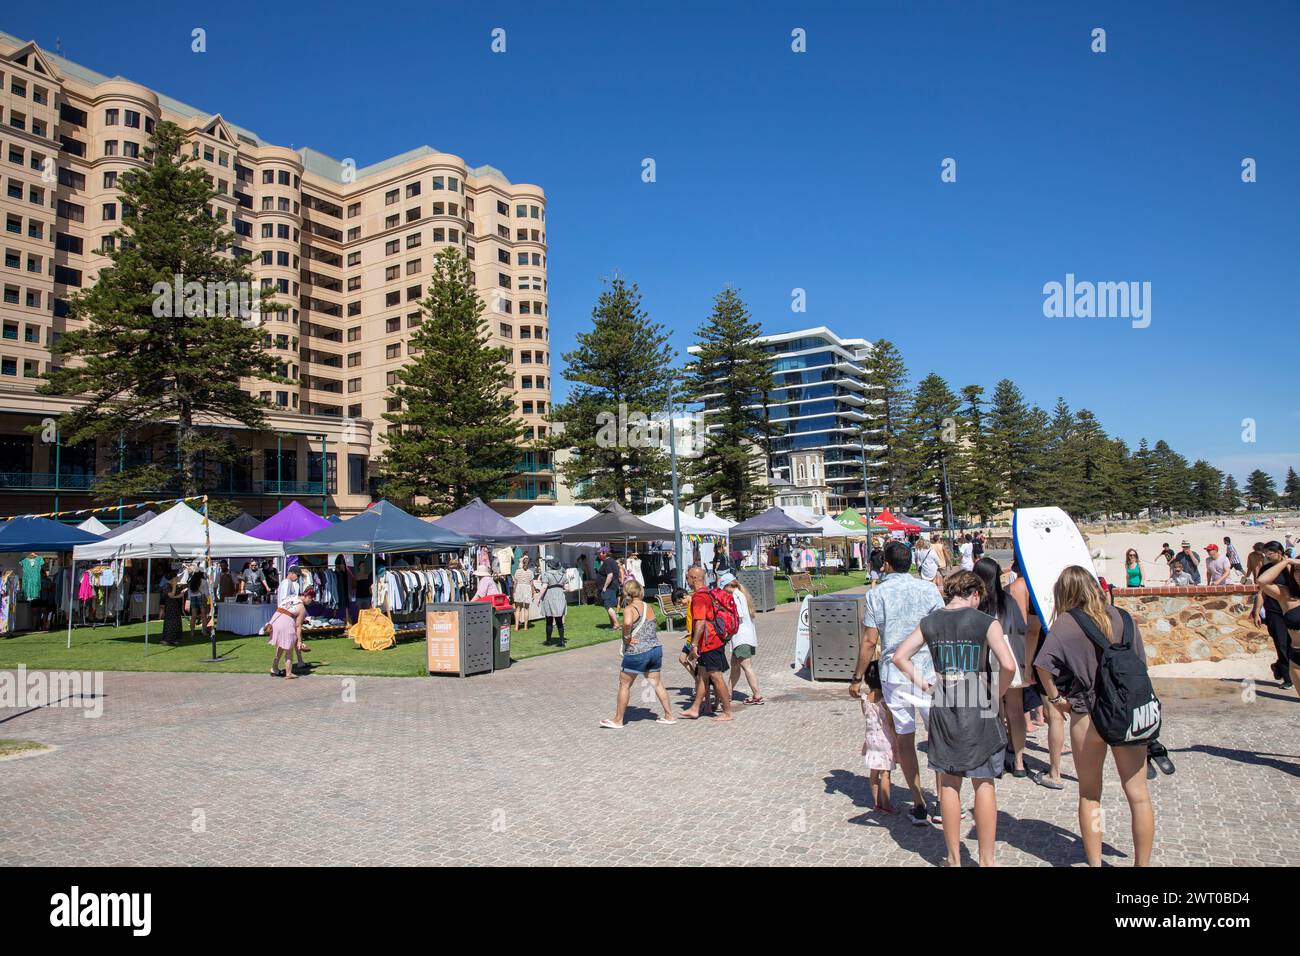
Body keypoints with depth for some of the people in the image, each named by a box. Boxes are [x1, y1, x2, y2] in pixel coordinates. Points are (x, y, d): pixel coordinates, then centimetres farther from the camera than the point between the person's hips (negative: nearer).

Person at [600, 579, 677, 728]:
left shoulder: (629, 609, -11)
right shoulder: (649, 608, 10)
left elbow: (627, 622, -33)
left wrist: (627, 637, -18)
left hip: (637, 652, -6)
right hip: (656, 649, 6)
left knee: (624, 685, 7)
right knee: (656, 683, 17)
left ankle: (618, 720, 15)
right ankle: (669, 716, 20)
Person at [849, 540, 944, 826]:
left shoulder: (877, 593, -1)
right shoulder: (928, 589, 1)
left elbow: (869, 641, -3)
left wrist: (857, 678, 5)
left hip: (893, 674, 0)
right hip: (928, 671, 1)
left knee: (905, 739, 8)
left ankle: (919, 806, 11)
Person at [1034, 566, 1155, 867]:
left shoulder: (1066, 623, -9)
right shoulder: (1123, 618, 1)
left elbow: (1043, 664, -21)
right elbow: (1141, 665, 8)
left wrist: (1055, 697, -6)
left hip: (1087, 717, -2)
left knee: (1090, 795, 13)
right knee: (1138, 794, 10)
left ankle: (1094, 862, 20)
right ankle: (1143, 862, 17)